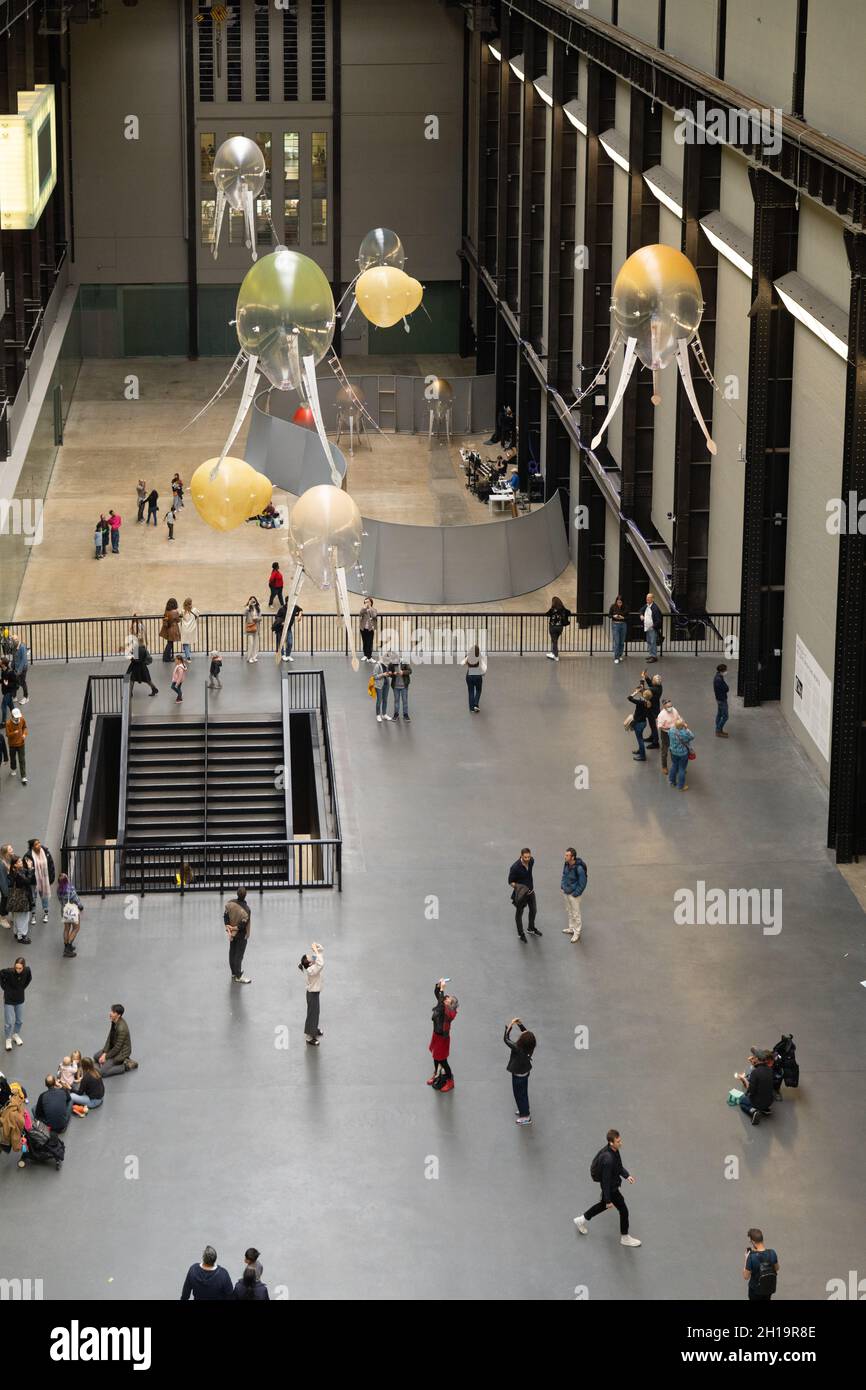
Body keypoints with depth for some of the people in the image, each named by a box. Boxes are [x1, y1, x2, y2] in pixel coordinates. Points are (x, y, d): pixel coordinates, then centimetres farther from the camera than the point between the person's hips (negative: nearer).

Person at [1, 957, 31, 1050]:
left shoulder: (27, 970, -18)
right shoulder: (8, 972, -29)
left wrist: (23, 988, 3)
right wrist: (5, 988, -7)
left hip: (20, 999, 4)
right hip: (9, 999, -3)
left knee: (20, 1020, 17)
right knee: (9, 1022, 2)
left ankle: (16, 1035, 43)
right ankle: (8, 1039, 24)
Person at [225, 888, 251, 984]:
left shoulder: (230, 903, -11)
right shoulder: (245, 909, -26)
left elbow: (226, 915, -9)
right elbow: (243, 924, -24)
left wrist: (228, 927, -10)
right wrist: (235, 928, -10)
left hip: (232, 933, 6)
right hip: (241, 935, -6)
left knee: (232, 952, 19)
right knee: (239, 955, 2)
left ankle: (234, 973, 35)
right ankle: (238, 977, 8)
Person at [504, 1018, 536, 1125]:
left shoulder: (517, 1049, -38)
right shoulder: (529, 1046, -19)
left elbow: (506, 1039, -30)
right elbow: (525, 1031, -1)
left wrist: (509, 1026, -24)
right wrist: (520, 1024, -14)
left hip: (518, 1076, -7)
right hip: (525, 1072, 7)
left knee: (519, 1095, 13)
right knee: (523, 1093, 27)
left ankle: (526, 1117, 26)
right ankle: (524, 1110, 47)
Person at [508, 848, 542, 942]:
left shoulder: (531, 861, -11)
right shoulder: (515, 867, -30)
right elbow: (510, 882, -18)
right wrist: (517, 887, -36)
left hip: (530, 891, 6)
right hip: (521, 893, -6)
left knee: (533, 910, 21)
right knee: (519, 913, 11)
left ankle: (532, 928, 45)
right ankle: (520, 933, 30)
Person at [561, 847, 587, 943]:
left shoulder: (579, 868, -30)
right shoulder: (566, 864, -7)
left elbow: (582, 883, -21)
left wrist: (575, 894, -17)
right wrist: (562, 885, 7)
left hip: (574, 893, -8)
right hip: (566, 892, 8)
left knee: (575, 913, 4)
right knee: (568, 911, 23)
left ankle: (577, 933, 18)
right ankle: (572, 928, 42)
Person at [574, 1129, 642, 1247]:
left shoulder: (613, 1150, -11)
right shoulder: (608, 1160, -39)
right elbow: (606, 1181, -29)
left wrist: (626, 1175, 0)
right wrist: (608, 1200, -20)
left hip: (613, 1183, 9)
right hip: (611, 1188, -9)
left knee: (604, 1204, 30)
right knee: (623, 1210, 7)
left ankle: (581, 1220, 46)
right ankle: (624, 1238, 27)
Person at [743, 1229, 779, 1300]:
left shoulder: (752, 1257, -30)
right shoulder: (772, 1253, -16)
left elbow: (746, 1276, -20)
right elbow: (776, 1268, 2)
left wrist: (746, 1258, -12)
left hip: (756, 1289, -4)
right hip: (769, 1288, 4)